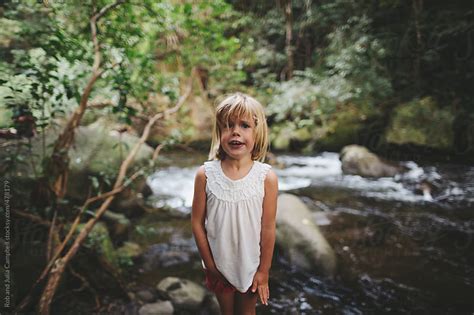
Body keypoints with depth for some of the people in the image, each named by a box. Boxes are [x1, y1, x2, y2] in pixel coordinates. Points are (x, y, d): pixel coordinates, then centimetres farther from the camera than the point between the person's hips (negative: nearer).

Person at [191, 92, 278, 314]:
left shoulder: (267, 177, -19)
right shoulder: (205, 174, -17)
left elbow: (268, 228, -12)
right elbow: (197, 222, -8)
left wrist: (263, 271, -5)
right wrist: (209, 263, -4)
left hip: (250, 263, -1)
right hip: (219, 263, 1)